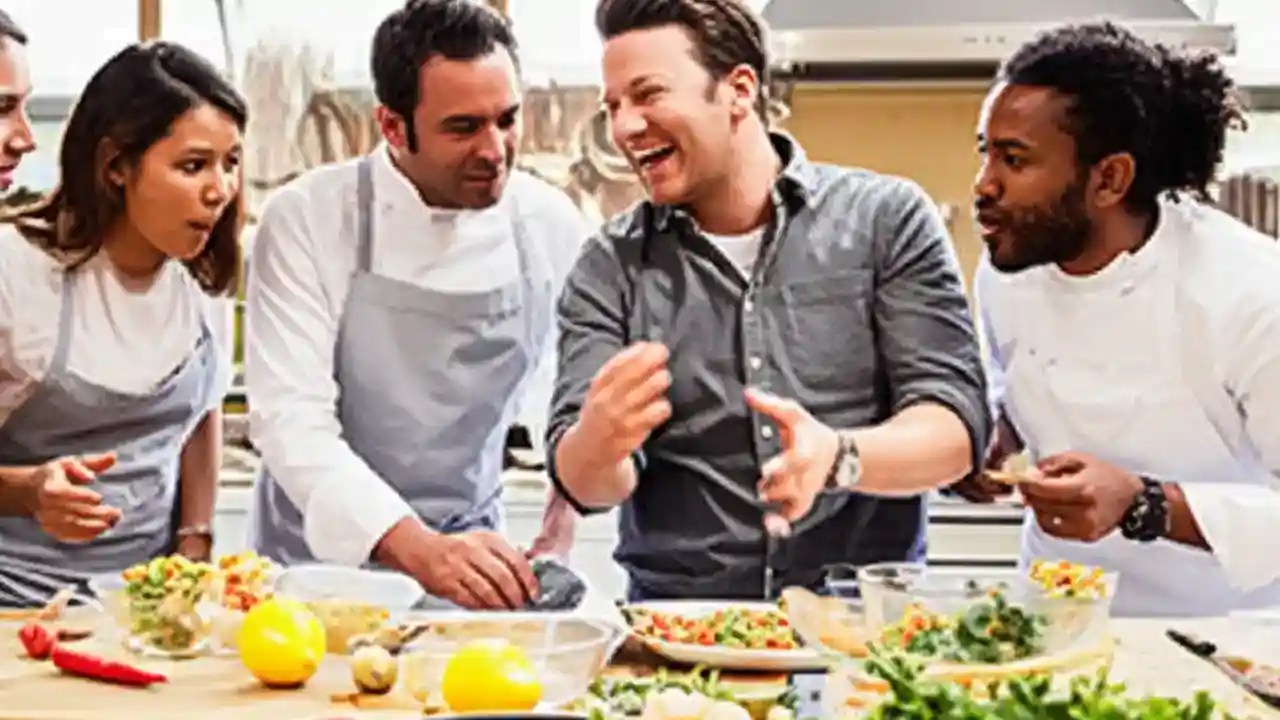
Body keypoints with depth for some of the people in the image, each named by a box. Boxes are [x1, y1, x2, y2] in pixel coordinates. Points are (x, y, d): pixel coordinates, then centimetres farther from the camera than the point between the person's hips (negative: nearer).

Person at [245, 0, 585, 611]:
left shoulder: (550, 224, -3)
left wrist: (559, 536, -2)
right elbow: (290, 417, -17)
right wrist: (416, 548, -29)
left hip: (469, 558, 1)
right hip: (320, 557, -1)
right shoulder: (306, 218, -11)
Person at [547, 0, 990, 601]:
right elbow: (581, 483, 0)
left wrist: (838, 457, -23)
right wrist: (601, 440, -23)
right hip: (679, 618, 1)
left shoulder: (888, 219, 2)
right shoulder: (610, 267, 6)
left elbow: (956, 430, -4)